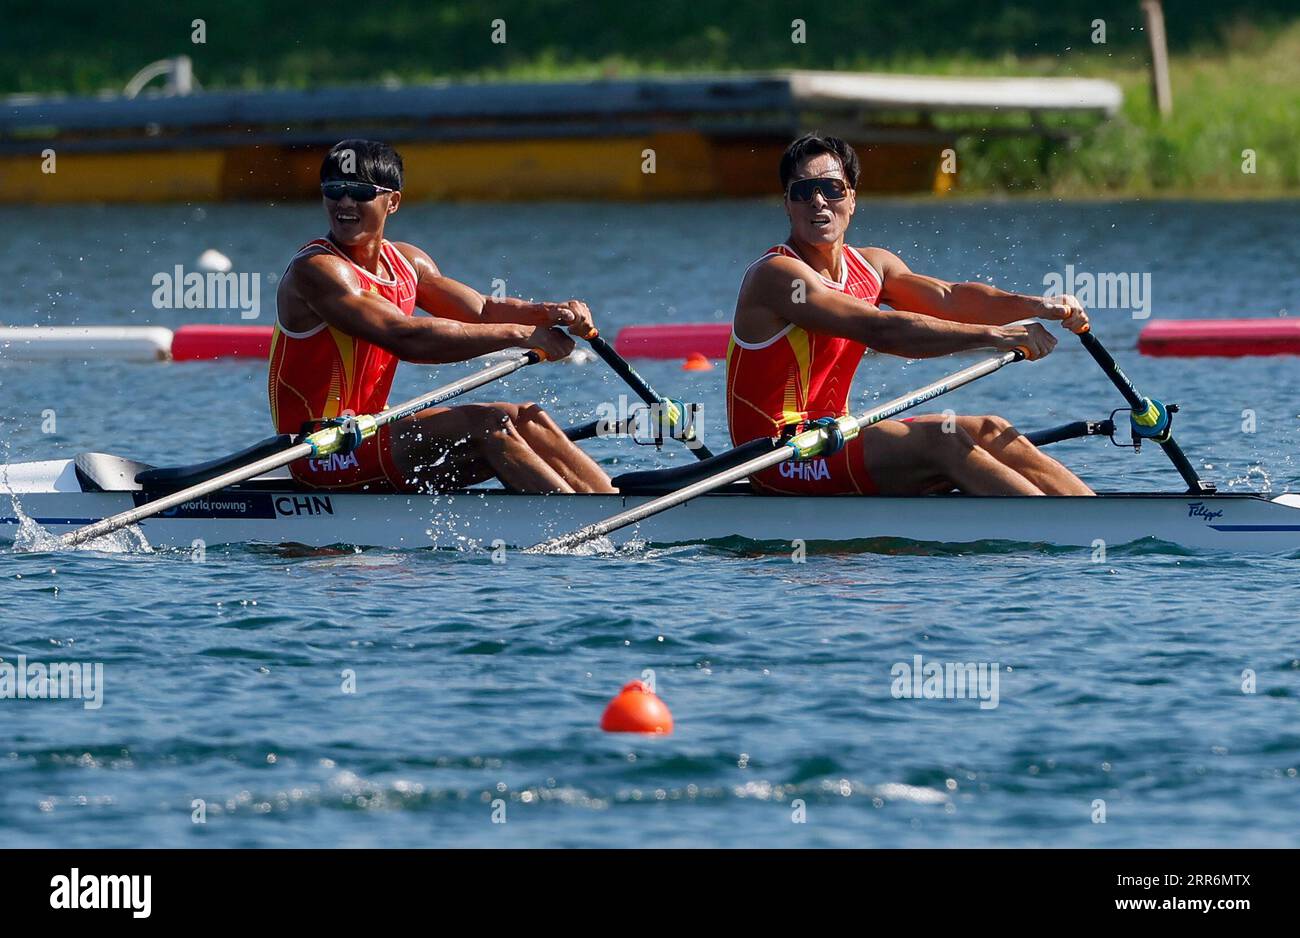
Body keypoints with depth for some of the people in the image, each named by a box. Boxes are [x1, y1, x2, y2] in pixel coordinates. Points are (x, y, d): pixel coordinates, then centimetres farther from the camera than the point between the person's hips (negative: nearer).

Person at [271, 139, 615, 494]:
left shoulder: (405, 261, 11)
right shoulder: (316, 270, -17)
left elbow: (482, 310, 10)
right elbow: (405, 338, -27)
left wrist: (551, 313, -12)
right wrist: (518, 334, -26)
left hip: (369, 435, 9)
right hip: (324, 460, -9)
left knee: (524, 419, 0)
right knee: (486, 424, -21)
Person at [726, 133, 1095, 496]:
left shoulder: (871, 265, 12)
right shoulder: (778, 276, -15)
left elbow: (947, 297, -5)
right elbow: (880, 330, -26)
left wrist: (1034, 305, -23)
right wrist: (993, 336, -31)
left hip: (832, 442, 9)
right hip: (782, 466, -9)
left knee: (987, 432, -2)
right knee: (939, 439, -24)